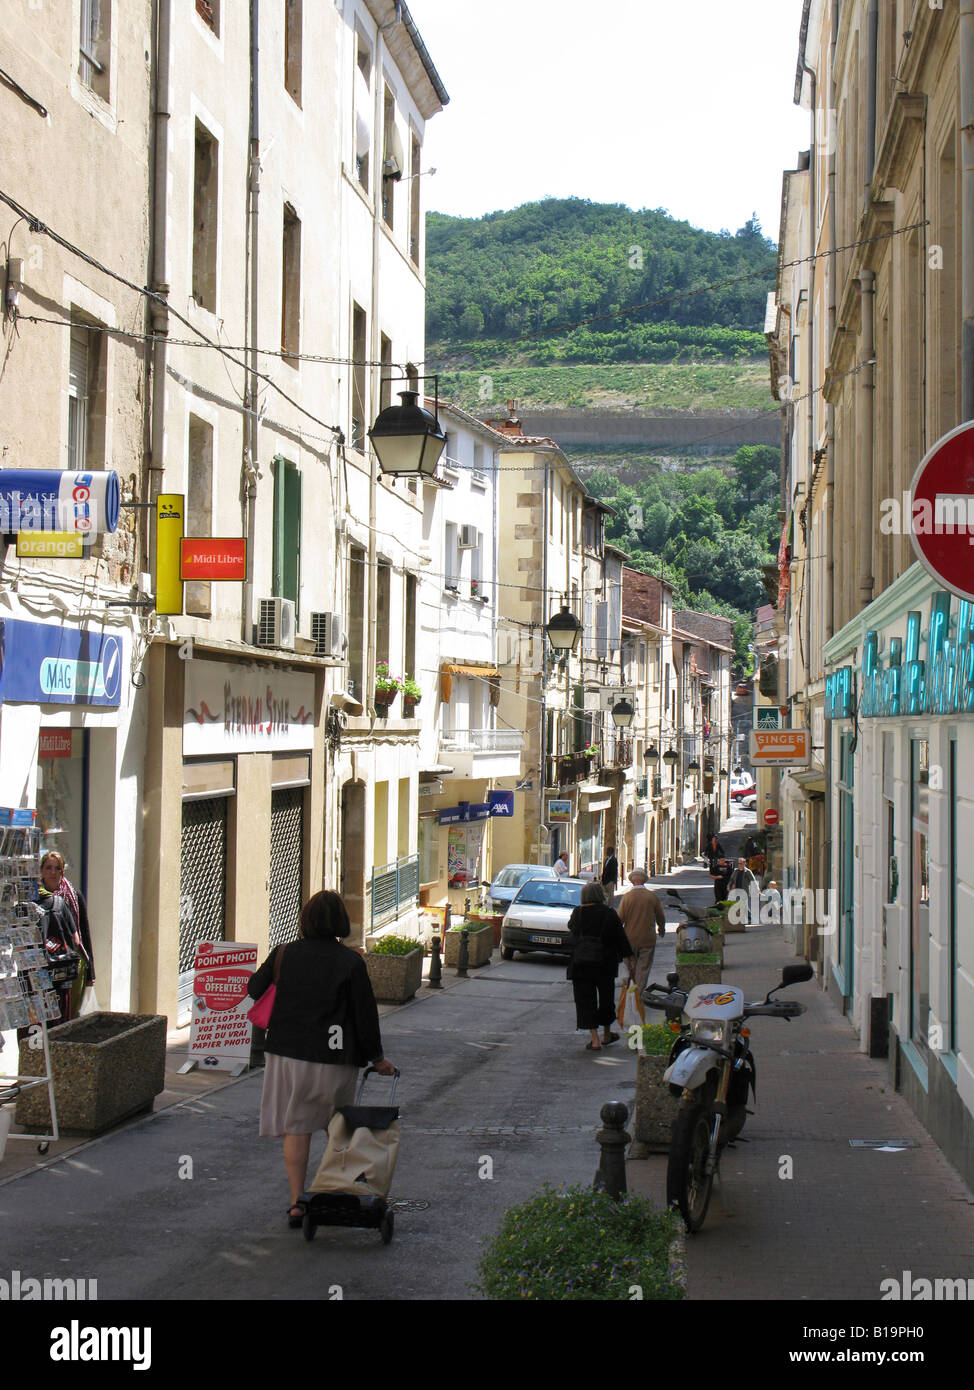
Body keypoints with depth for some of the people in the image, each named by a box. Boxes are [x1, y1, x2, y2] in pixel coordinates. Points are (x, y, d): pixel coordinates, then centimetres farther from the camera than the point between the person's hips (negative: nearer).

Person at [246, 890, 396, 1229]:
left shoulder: (283, 954, -2)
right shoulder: (351, 963, -8)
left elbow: (253, 991, 10)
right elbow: (365, 1014, -4)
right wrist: (377, 1058, 8)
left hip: (287, 1054, 1)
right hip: (333, 1060, -1)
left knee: (296, 1129, 8)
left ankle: (296, 1202, 3)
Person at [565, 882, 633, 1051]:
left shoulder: (577, 913, -2)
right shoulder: (609, 913, -5)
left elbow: (571, 935, 12)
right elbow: (620, 937, -2)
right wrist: (630, 958, 4)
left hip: (580, 963, 0)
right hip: (604, 963, 0)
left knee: (585, 1000, 3)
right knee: (606, 997, 17)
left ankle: (595, 1040, -5)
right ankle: (607, 1035, 32)